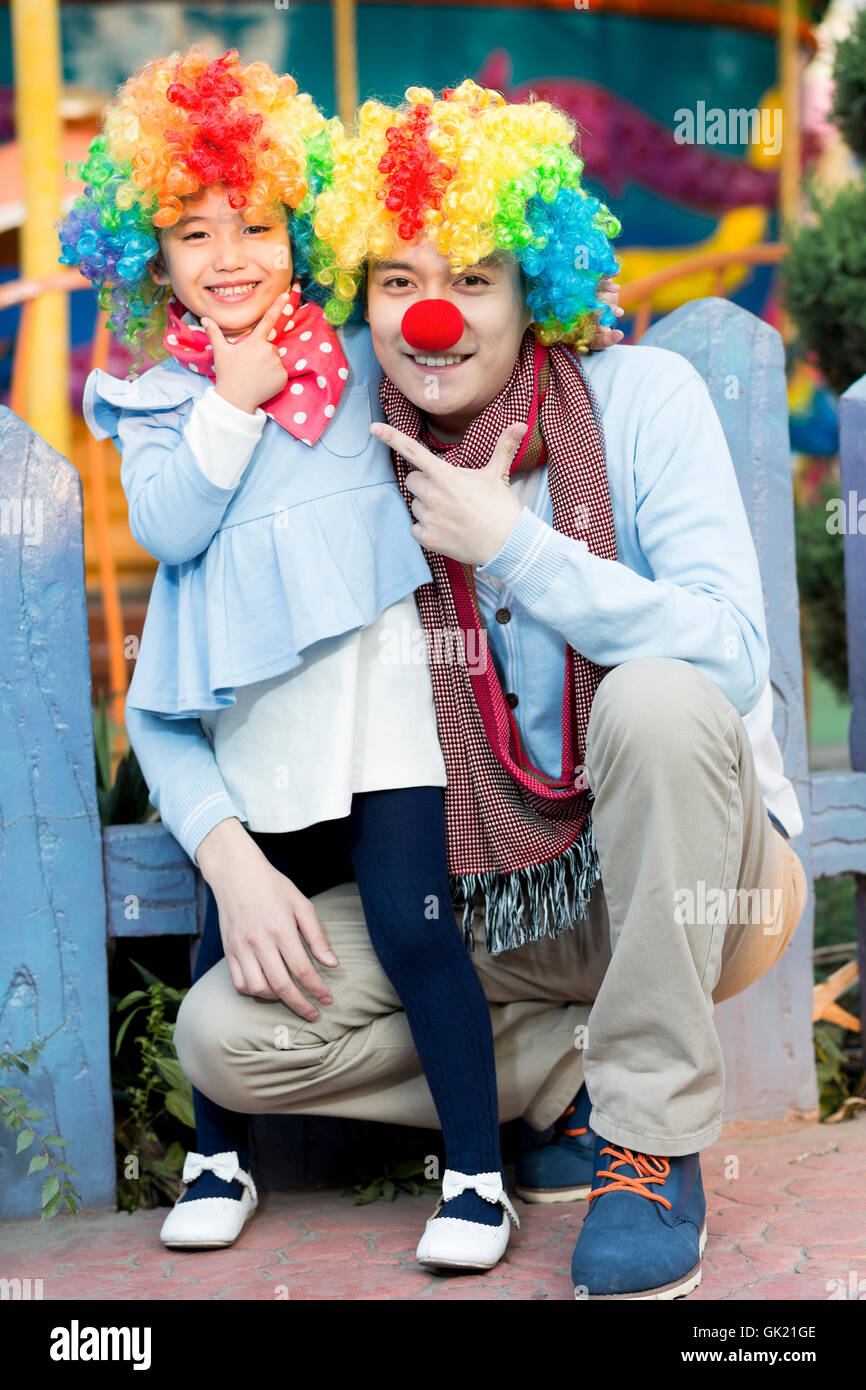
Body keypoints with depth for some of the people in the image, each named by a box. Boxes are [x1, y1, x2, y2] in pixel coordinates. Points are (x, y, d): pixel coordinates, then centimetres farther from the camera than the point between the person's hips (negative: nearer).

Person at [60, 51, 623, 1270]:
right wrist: (234, 399, -9)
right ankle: (218, 1156, 30)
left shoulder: (356, 356, 8)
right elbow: (167, 527, -7)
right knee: (237, 942, 9)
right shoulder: (154, 402, 7)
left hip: (378, 672, -1)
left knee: (414, 926, -8)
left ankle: (478, 1171, 5)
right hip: (255, 706, 1)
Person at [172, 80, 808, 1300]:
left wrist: (513, 544, -22)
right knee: (223, 1037, -14)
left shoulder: (638, 396, -10)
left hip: (689, 876, -3)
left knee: (659, 700, -35)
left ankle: (656, 1137, -19)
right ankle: (588, 1070, 0)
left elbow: (733, 657, -22)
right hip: (488, 900, 3)